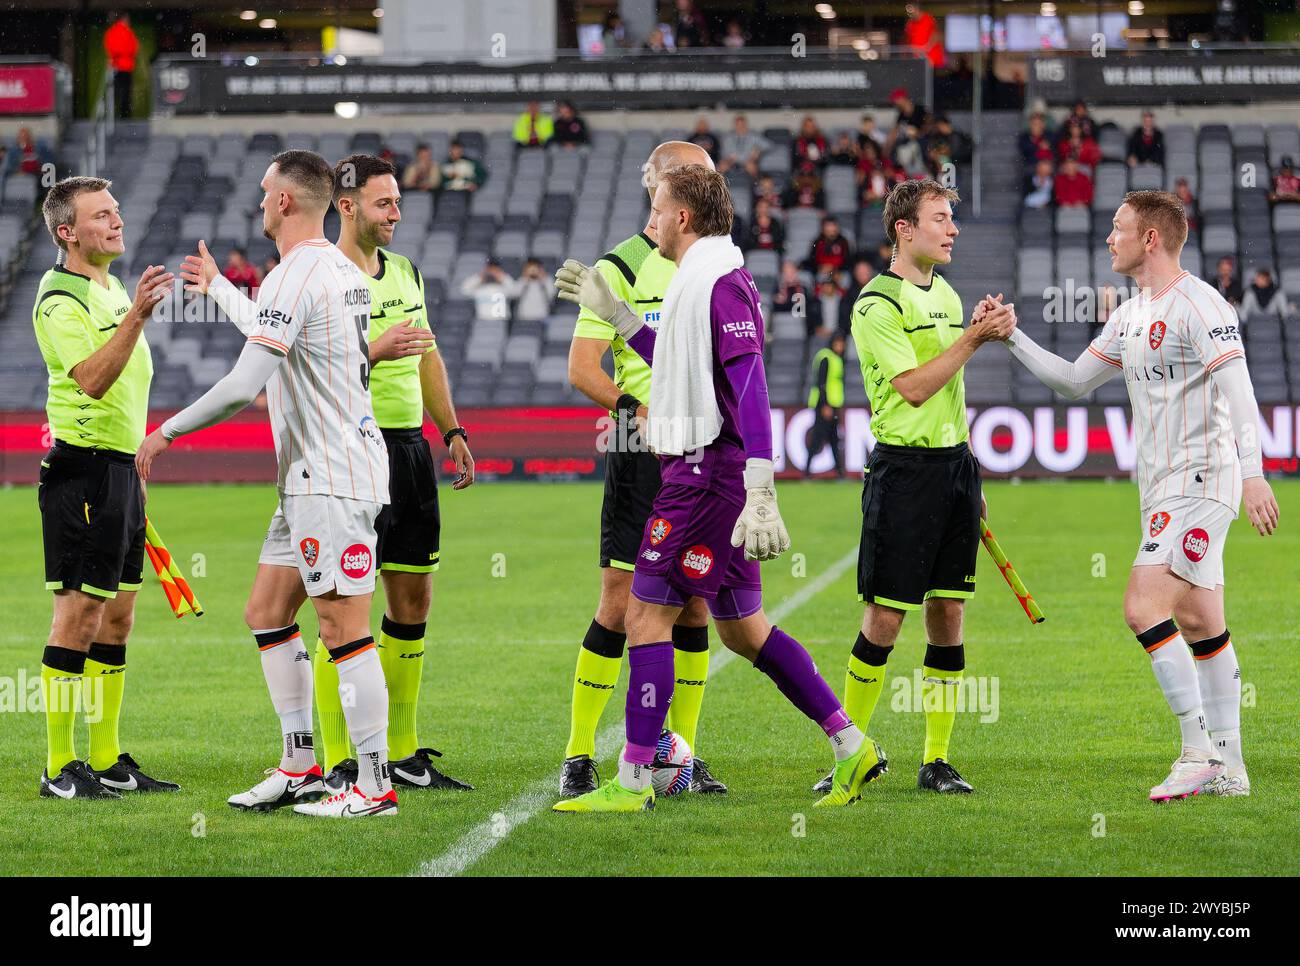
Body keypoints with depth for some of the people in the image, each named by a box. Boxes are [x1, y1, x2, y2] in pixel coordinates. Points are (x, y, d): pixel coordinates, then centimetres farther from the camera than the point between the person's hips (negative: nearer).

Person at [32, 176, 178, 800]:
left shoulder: (113, 290, 17)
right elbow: (92, 379, -26)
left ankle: (107, 760, 15)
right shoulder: (61, 300, -12)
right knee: (79, 615, -8)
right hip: (83, 470, -9)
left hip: (120, 467, 9)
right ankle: (60, 769, -5)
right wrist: (136, 315, -34)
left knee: (116, 617, 10)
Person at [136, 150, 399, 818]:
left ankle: (374, 786, -3)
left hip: (331, 480, -10)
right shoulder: (346, 272, 13)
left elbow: (244, 386, -25)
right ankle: (299, 768, 18)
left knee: (344, 628, -7)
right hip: (310, 480, 10)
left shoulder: (293, 278, -18)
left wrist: (167, 432, -13)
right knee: (266, 613, 14)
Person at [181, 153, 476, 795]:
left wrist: (452, 431, 21)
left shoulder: (406, 272, 14)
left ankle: (402, 754, 18)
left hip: (410, 448, 7)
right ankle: (336, 764, -2)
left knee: (412, 601, 9)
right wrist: (374, 352, -29)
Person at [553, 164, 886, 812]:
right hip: (709, 472, 10)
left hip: (706, 473, -10)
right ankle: (851, 746, 12)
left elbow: (751, 389, -22)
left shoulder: (719, 281, -14)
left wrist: (760, 497, -28)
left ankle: (631, 782, -3)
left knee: (647, 615, -6)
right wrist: (613, 312, 34)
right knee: (741, 628, 12)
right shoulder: (700, 281, 17)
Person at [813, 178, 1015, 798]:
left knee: (948, 613, 5)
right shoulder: (877, 304, -9)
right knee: (884, 618, -6)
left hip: (955, 463, 7)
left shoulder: (946, 296, 16)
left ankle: (936, 761, 9)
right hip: (904, 465, -7)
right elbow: (914, 387, -17)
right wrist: (973, 339, -14)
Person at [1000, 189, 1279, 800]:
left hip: (1200, 484, -9)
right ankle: (1228, 768, 13)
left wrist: (1252, 475, -32)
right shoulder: (1130, 316, 15)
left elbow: (1237, 392, -22)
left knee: (1143, 607, -17)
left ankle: (1200, 750, -13)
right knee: (1199, 623, 9)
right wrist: (1011, 338, 16)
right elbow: (1074, 381, 25)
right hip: (1164, 490, 9)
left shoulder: (1199, 305, -13)